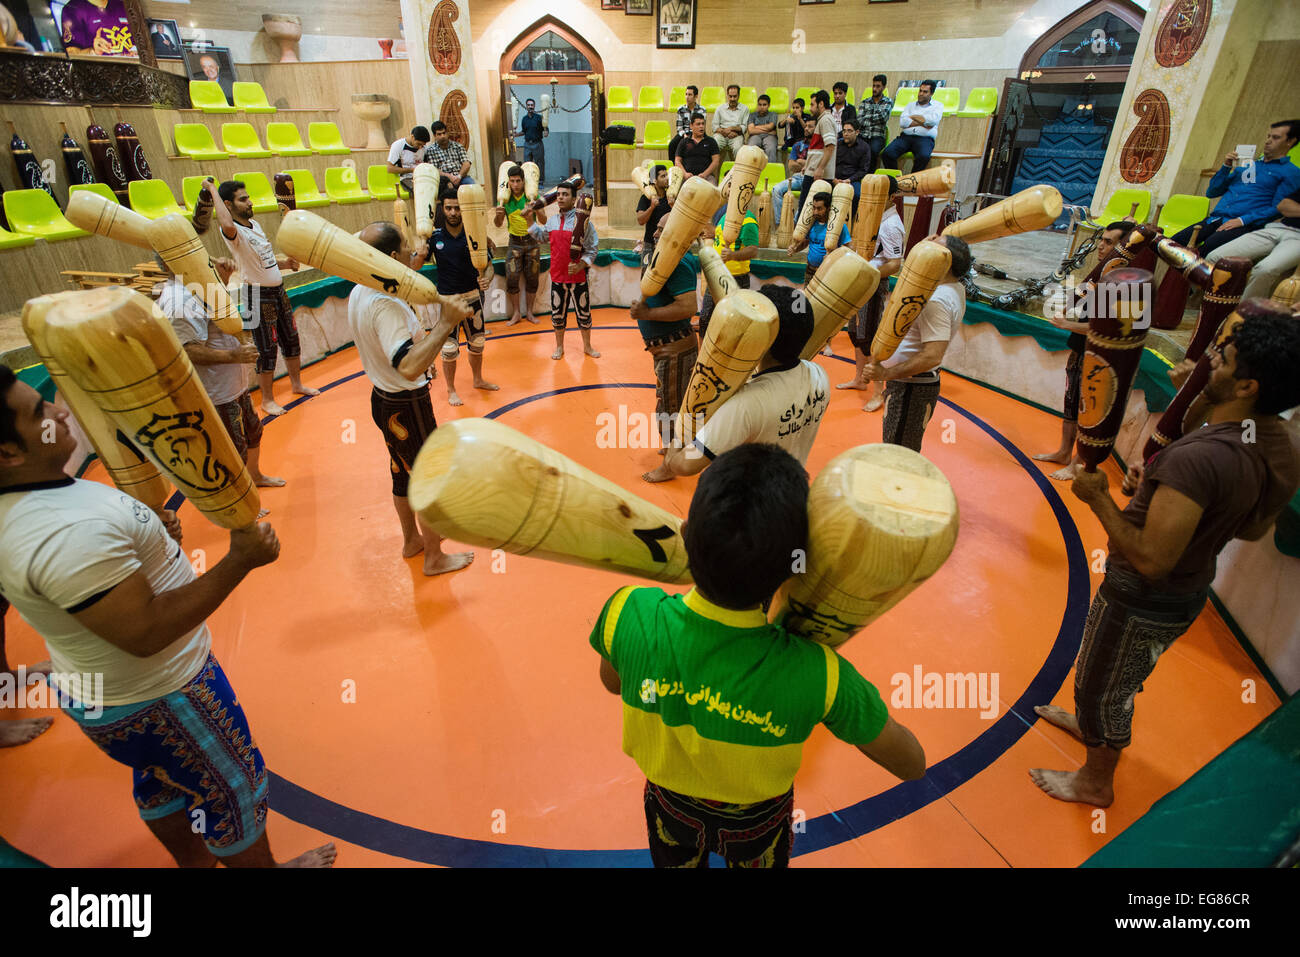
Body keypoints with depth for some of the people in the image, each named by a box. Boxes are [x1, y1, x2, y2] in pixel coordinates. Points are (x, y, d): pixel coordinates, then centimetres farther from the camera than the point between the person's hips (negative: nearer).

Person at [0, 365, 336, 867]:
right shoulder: (70, 533, -37)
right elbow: (147, 633, -34)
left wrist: (146, 536, 1)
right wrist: (239, 561, -31)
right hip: (155, 699, -10)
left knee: (160, 782, 30)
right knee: (233, 792, 13)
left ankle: (195, 861, 54)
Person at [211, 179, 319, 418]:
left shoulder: (256, 225, 10)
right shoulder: (233, 231, -18)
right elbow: (227, 225, -44)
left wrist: (283, 262, 8)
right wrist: (213, 191, -33)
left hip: (279, 290, 8)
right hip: (258, 295, -8)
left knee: (291, 340, 18)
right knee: (266, 349, 0)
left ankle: (297, 384, 36)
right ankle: (267, 400, 14)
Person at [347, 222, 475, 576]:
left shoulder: (358, 293, 0)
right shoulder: (385, 305, -30)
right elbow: (409, 367, -41)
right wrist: (445, 324, -40)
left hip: (383, 397, 9)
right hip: (406, 405, -9)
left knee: (403, 474, 24)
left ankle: (412, 540, 43)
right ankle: (435, 557, 24)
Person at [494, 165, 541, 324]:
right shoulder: (505, 198, -3)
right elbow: (498, 224, 2)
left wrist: (534, 209, -34)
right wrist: (499, 214, -20)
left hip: (531, 241, -1)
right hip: (514, 242, 1)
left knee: (532, 278, 3)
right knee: (511, 279, -6)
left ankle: (529, 312, 16)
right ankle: (516, 313, 8)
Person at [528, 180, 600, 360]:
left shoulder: (582, 221, -8)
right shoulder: (552, 221, 8)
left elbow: (591, 250, -8)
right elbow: (542, 237, 27)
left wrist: (581, 265, -23)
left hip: (578, 277, -4)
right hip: (557, 277, 4)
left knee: (583, 313, 8)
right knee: (557, 313, 11)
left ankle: (587, 346, 25)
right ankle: (559, 347, 27)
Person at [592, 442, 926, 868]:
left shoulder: (627, 615, -38)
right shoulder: (819, 678, -41)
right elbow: (911, 765, -20)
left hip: (670, 804, 1)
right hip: (756, 819, 0)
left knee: (676, 861, 35)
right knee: (756, 858, 35)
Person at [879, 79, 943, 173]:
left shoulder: (937, 105, 14)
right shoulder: (910, 106, 22)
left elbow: (933, 120, -7)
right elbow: (902, 122, 4)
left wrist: (913, 117, 3)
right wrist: (922, 123, -4)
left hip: (925, 138, -3)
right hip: (905, 136, 3)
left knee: (923, 156, -38)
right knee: (887, 153, -26)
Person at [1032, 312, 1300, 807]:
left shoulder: (1197, 457, -36)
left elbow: (1151, 561, -36)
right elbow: (1253, 529, 10)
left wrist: (1099, 499, -24)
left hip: (1144, 600, -8)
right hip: (1192, 589, 8)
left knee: (1099, 686, 17)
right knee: (1118, 678, 33)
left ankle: (1095, 782, 41)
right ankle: (1091, 725, 60)